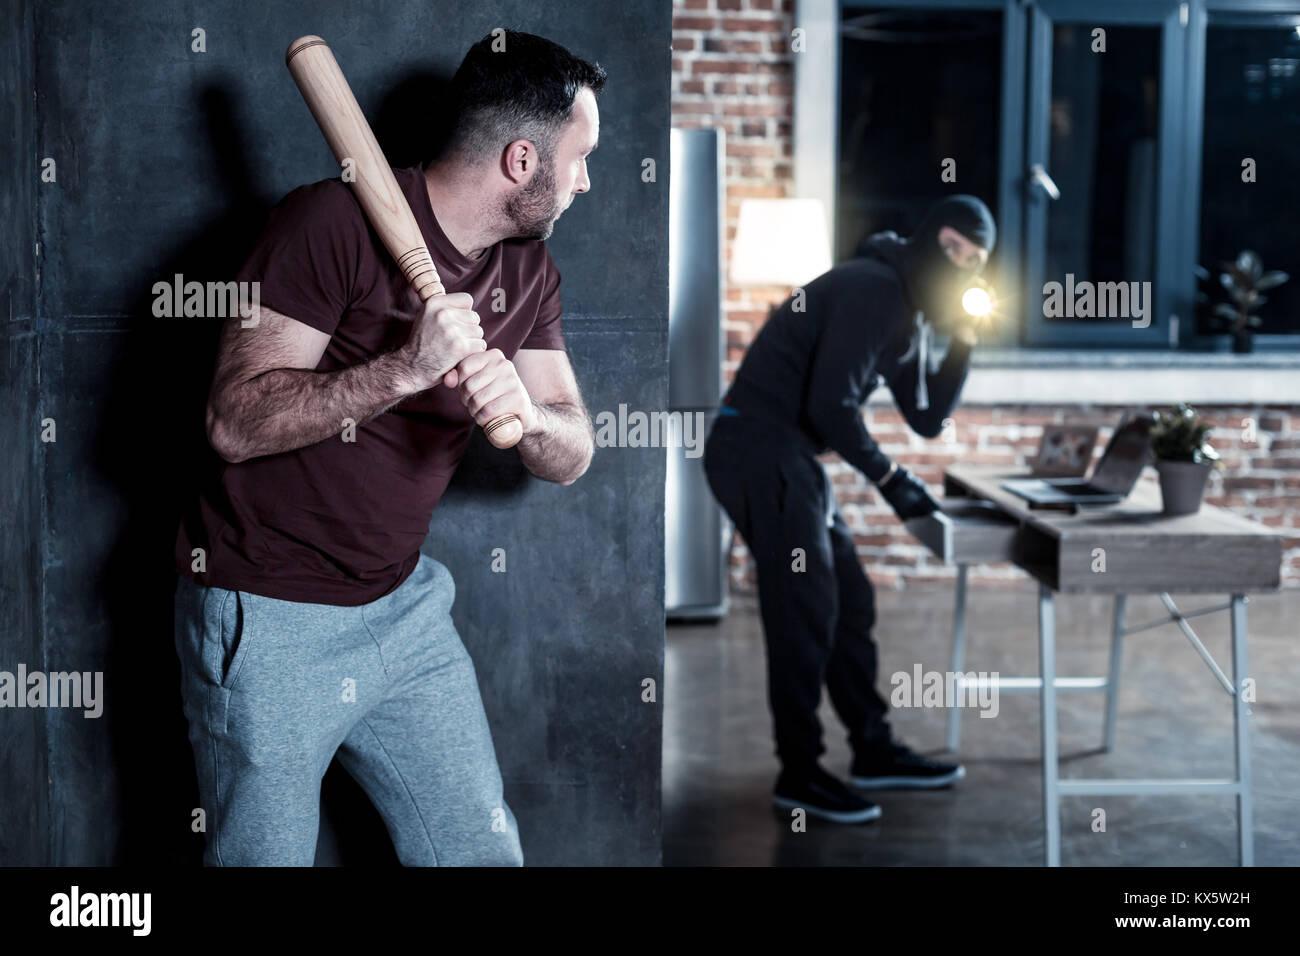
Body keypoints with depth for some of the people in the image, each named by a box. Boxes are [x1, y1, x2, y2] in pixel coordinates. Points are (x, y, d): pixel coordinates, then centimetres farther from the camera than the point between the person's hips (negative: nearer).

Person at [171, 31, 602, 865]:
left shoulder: (529, 272, 4)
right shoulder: (334, 223, -17)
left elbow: (572, 457, 1)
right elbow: (236, 422, -22)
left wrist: (527, 411, -22)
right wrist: (405, 368, -32)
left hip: (405, 605, 6)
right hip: (266, 616, -6)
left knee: (483, 849, 10)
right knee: (266, 855, 7)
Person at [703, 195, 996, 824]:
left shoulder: (914, 315, 16)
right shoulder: (872, 289, -16)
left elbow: (927, 420, 14)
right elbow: (830, 404, -22)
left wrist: (962, 343, 2)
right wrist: (888, 477, -14)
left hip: (791, 458, 10)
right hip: (758, 449, -10)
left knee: (849, 602, 13)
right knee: (804, 611, -7)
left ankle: (874, 751, 24)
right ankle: (799, 774, 3)